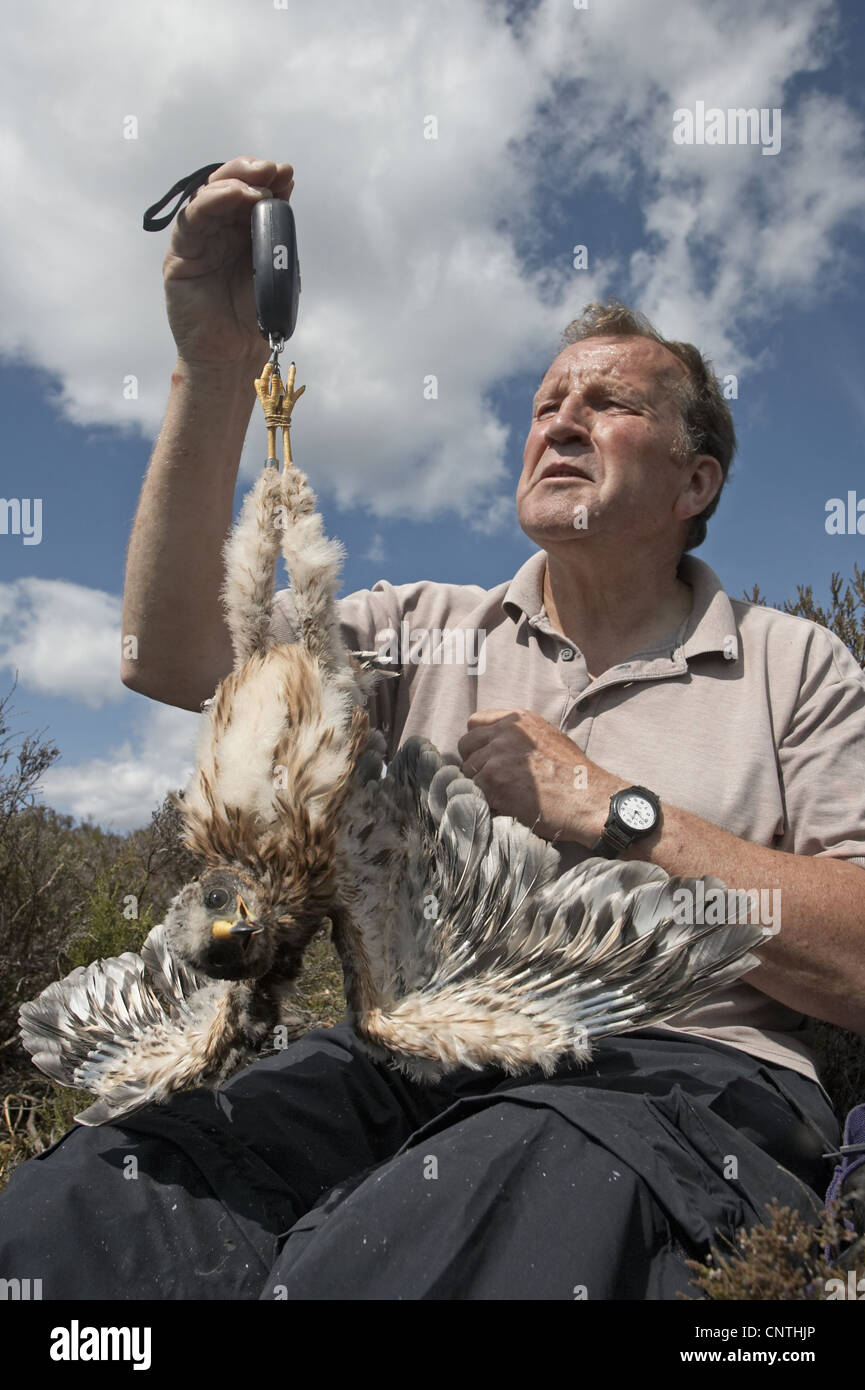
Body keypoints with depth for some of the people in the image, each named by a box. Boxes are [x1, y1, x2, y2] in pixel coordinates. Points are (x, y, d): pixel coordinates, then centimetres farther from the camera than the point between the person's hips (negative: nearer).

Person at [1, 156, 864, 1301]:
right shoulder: (429, 632, 17)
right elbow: (172, 657, 3)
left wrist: (608, 810, -8)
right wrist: (218, 373, -7)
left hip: (683, 1068, -1)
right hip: (415, 1057, 2)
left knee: (521, 1182, -38)